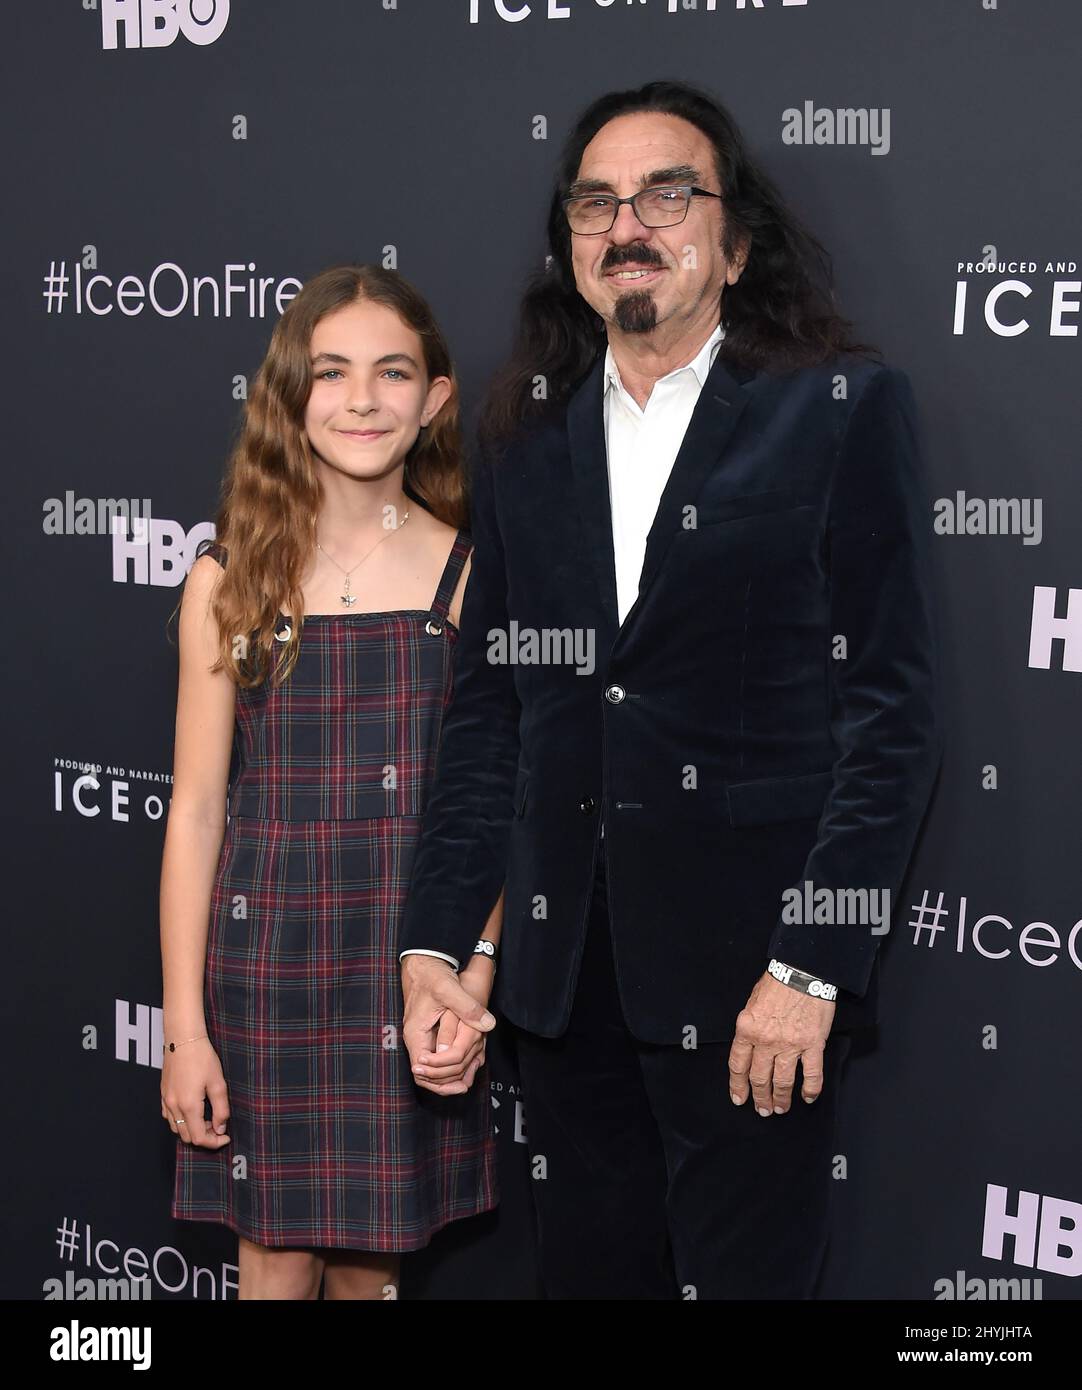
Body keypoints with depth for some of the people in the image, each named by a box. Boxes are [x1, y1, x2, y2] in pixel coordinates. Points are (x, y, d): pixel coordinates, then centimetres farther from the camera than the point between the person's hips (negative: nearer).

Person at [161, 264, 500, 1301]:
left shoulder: (471, 576, 0)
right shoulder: (231, 580, 0)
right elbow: (196, 808, 0)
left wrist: (474, 971, -11)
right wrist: (184, 1025, -3)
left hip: (413, 963, 0)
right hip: (264, 959, 0)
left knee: (371, 1257, 11)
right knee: (275, 1253, 9)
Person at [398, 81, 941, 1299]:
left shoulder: (843, 406, -2)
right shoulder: (525, 434, 11)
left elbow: (891, 704, -6)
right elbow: (485, 706, 11)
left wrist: (811, 966, -13)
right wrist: (434, 943, 5)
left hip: (750, 969, -4)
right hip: (562, 967, 4)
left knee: (741, 1273, 6)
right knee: (589, 1269, 14)